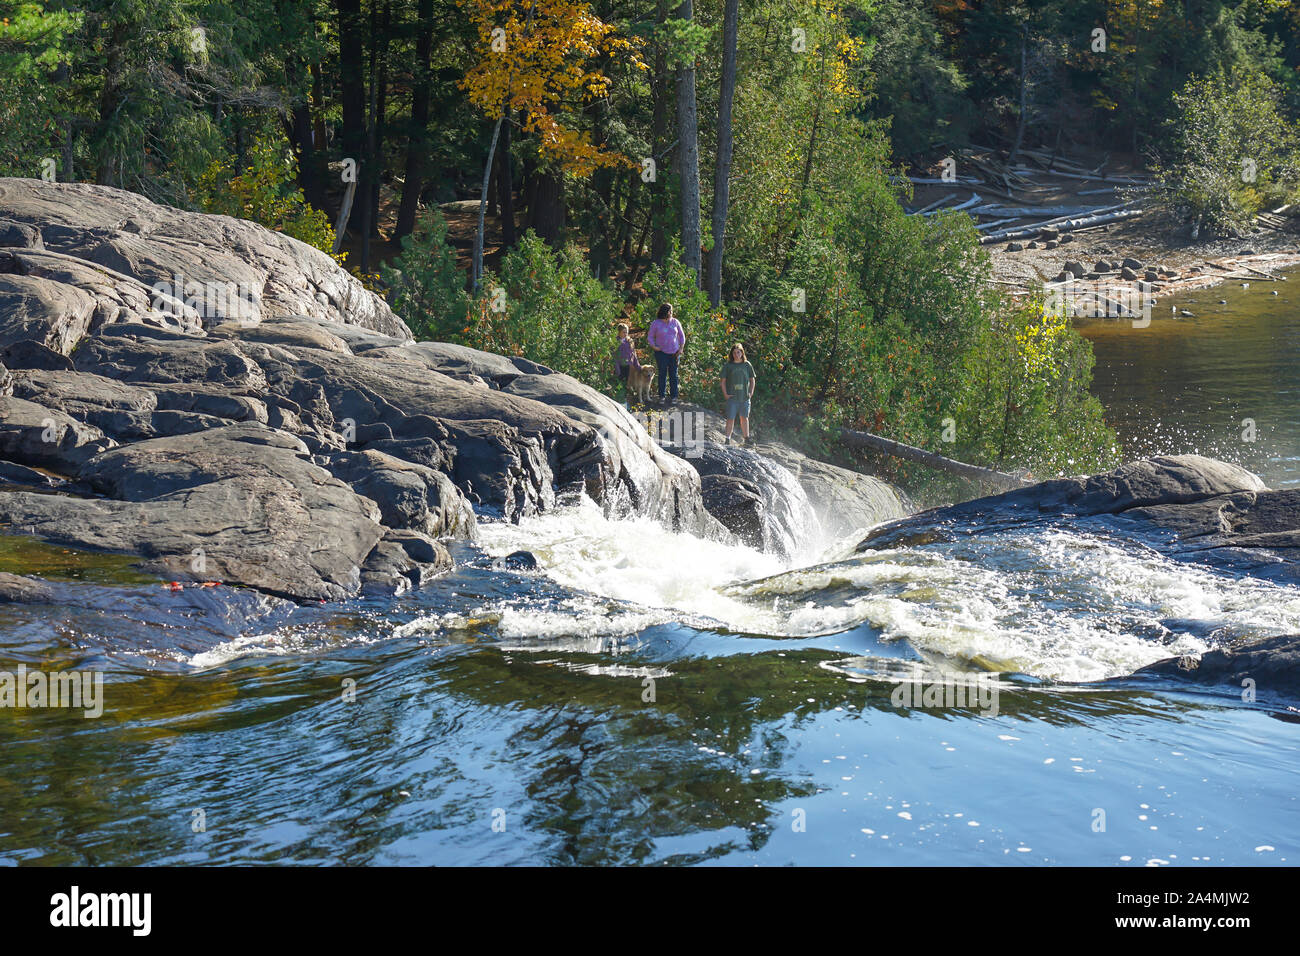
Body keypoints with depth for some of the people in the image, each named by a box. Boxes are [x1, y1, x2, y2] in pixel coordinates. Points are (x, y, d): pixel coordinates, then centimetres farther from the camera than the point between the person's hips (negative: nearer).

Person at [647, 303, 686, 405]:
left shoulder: (675, 322, 7)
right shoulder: (656, 324, 0)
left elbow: (681, 335, 13)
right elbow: (650, 337, 6)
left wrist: (681, 348, 3)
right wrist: (654, 347, -10)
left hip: (674, 353, 2)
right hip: (662, 353, -2)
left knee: (673, 374, 4)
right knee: (662, 374, -1)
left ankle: (674, 396, 11)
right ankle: (661, 396, 7)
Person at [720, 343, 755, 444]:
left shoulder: (747, 365, 6)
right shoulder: (728, 366, 1)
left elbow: (752, 379, 13)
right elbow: (723, 381, 3)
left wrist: (751, 392, 3)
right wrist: (725, 394, -6)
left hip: (745, 397, 2)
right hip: (732, 397, -2)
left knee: (744, 418, 11)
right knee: (730, 419, -5)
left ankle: (746, 438, 19)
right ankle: (728, 439, 0)